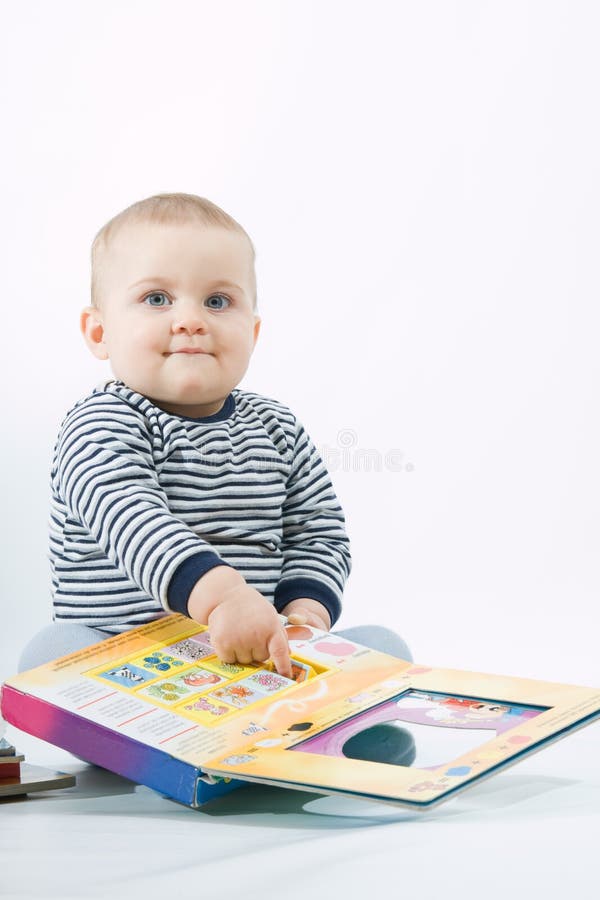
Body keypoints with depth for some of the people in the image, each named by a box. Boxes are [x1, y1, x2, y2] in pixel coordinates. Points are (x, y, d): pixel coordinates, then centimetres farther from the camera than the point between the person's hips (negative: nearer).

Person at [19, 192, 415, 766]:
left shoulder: (278, 430, 10)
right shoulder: (100, 426, -9)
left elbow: (319, 534, 14)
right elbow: (130, 520, -29)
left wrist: (305, 610, -8)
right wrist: (218, 593, -46)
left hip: (259, 658, 4)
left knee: (383, 646, -13)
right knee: (54, 650, -32)